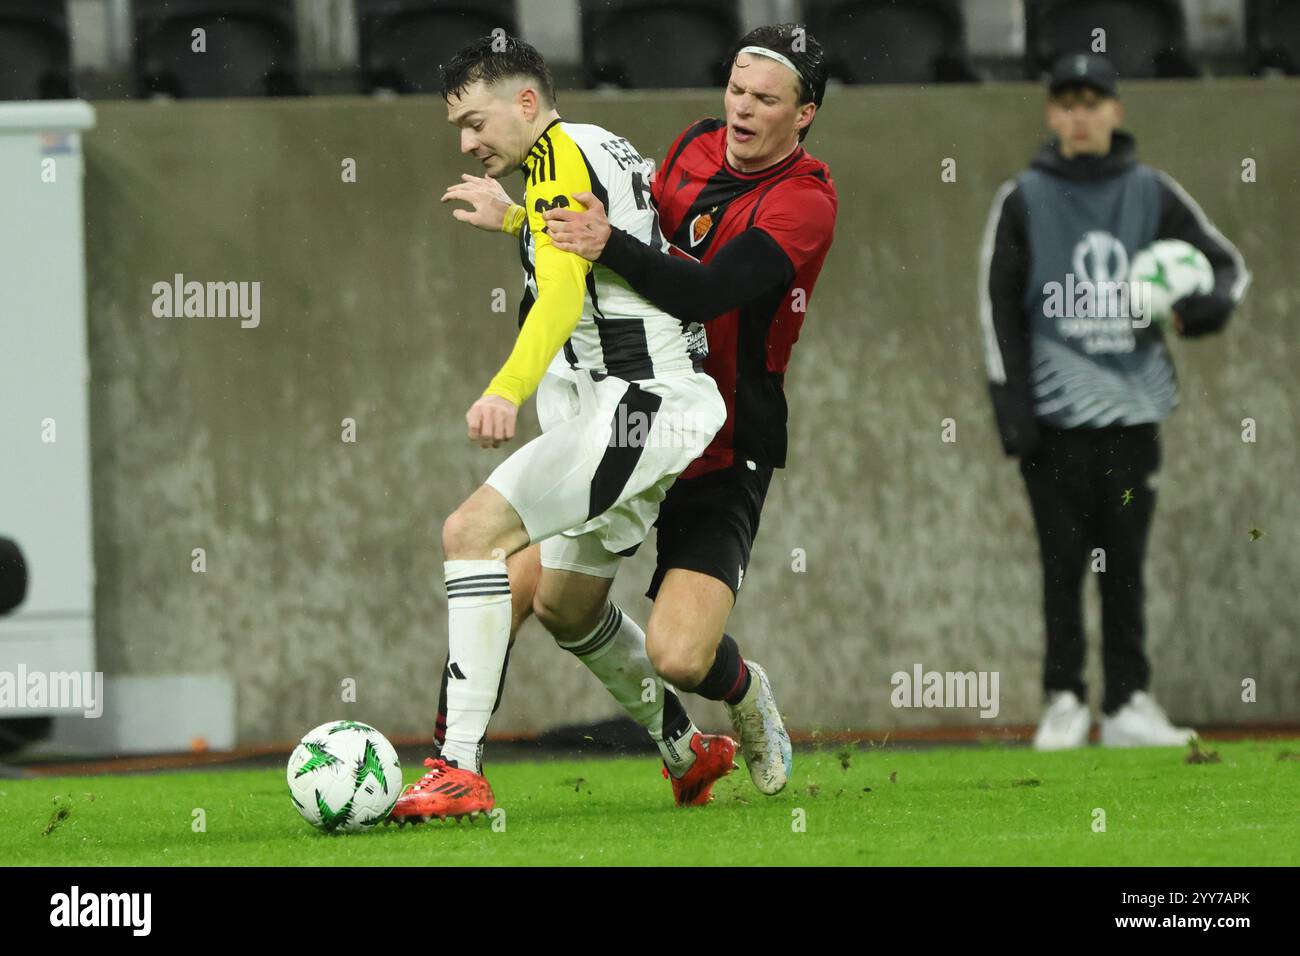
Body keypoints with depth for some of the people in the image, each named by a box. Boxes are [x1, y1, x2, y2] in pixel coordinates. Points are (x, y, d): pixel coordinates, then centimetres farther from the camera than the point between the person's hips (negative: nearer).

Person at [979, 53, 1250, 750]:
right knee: (1063, 563, -1)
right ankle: (1064, 701, 5)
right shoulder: (1024, 201, 2)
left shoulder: (1151, 194, 6)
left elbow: (1228, 265, 11)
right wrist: (1011, 410, -7)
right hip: (1056, 409, -1)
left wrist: (1202, 307, -13)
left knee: (1125, 564, 4)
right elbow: (998, 308, 1)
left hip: (1133, 406, 2)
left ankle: (1128, 705, 8)